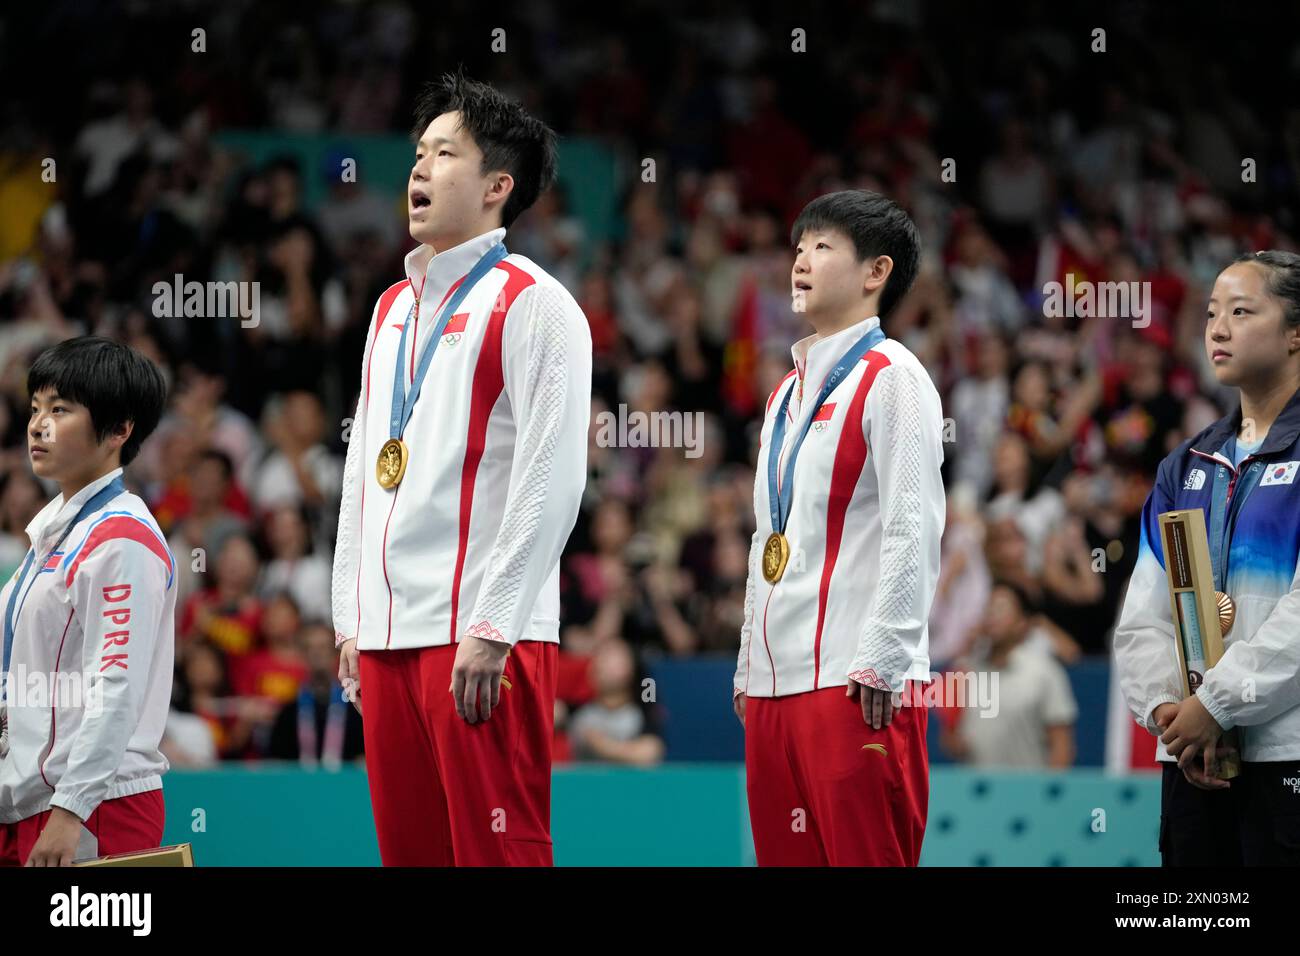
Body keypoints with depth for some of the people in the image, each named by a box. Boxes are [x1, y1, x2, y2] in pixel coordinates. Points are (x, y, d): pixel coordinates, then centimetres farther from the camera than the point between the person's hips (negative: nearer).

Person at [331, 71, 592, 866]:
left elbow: (553, 479, -13)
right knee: (409, 850, 8)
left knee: (496, 848, -7)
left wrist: (491, 631, -17)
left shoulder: (532, 305, -5)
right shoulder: (394, 307, 19)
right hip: (386, 635, 8)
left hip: (480, 639, -7)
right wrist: (351, 621, 15)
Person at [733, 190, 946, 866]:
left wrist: (879, 662, -18)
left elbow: (912, 527, -12)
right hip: (774, 682, 8)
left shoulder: (891, 378, -5)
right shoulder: (789, 390, 21)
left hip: (855, 683, -8)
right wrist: (748, 666, 19)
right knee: (784, 855, 7)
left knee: (864, 854, -9)